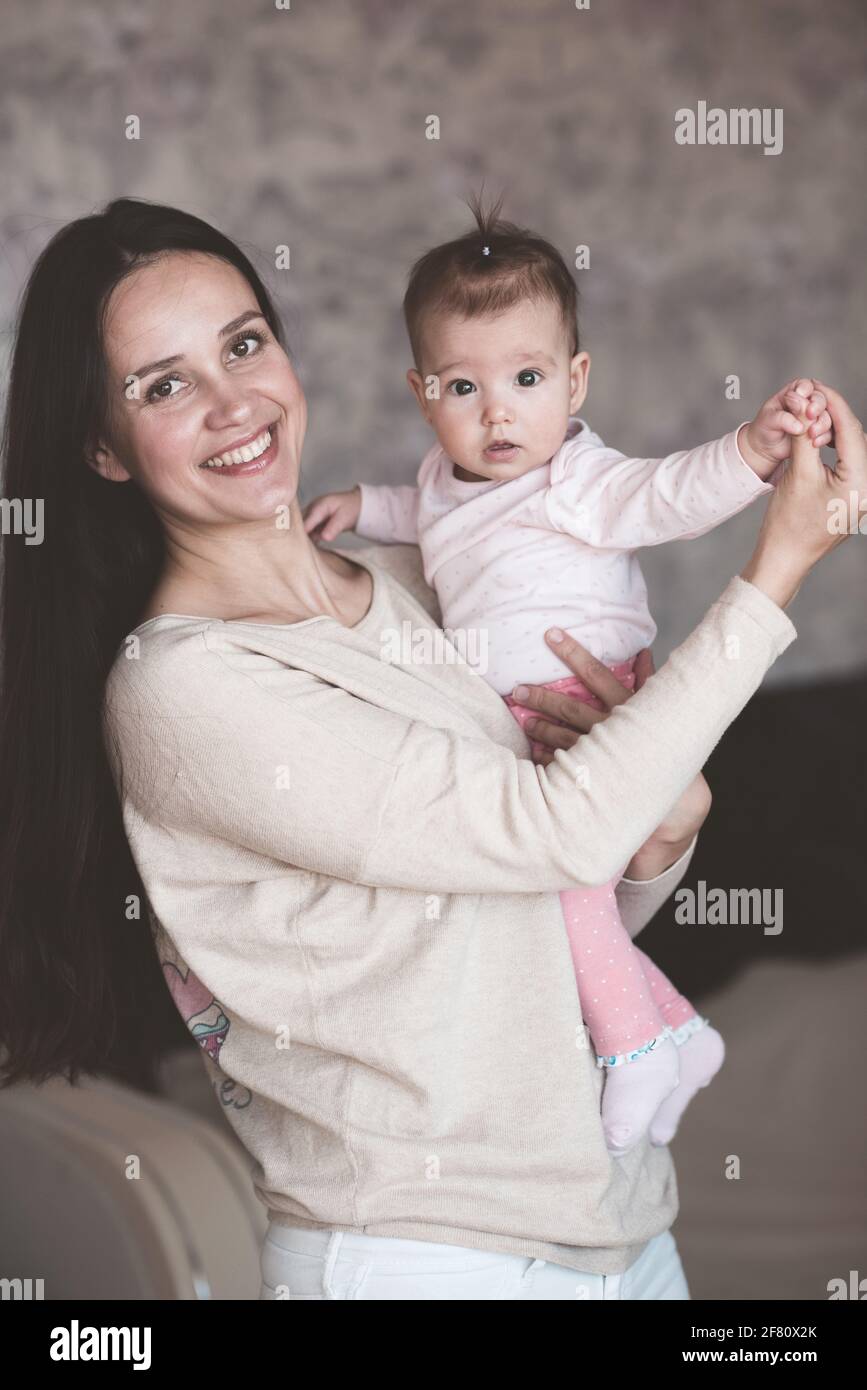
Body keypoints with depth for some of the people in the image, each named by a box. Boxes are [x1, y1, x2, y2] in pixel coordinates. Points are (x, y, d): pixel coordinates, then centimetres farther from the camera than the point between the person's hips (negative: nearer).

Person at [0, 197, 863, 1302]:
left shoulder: (415, 582, 5)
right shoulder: (180, 687, -18)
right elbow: (556, 829, -21)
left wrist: (663, 821, -10)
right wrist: (778, 569, -13)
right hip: (417, 1255, -6)